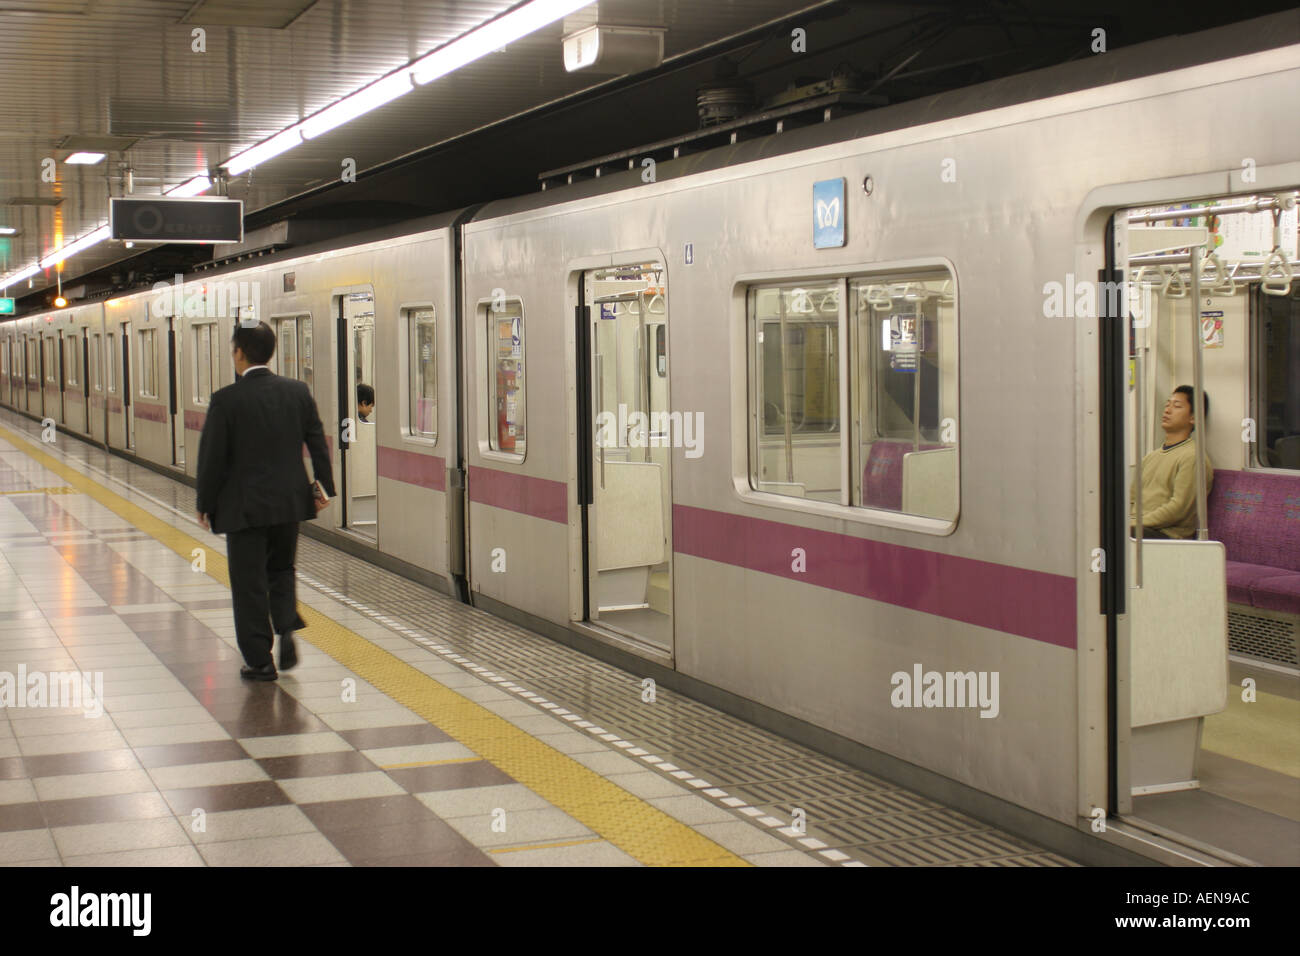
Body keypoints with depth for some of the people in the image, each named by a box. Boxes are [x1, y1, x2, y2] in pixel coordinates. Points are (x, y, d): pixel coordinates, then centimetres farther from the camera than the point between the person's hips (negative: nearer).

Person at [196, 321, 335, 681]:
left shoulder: (226, 400, -14)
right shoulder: (297, 391, 0)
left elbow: (212, 458, -10)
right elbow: (318, 443, 3)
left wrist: (205, 504, 2)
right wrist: (324, 488, 12)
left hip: (244, 507, -4)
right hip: (289, 502, 5)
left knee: (249, 584, 5)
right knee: (282, 570, 23)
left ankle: (260, 661, 9)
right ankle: (287, 627, 0)